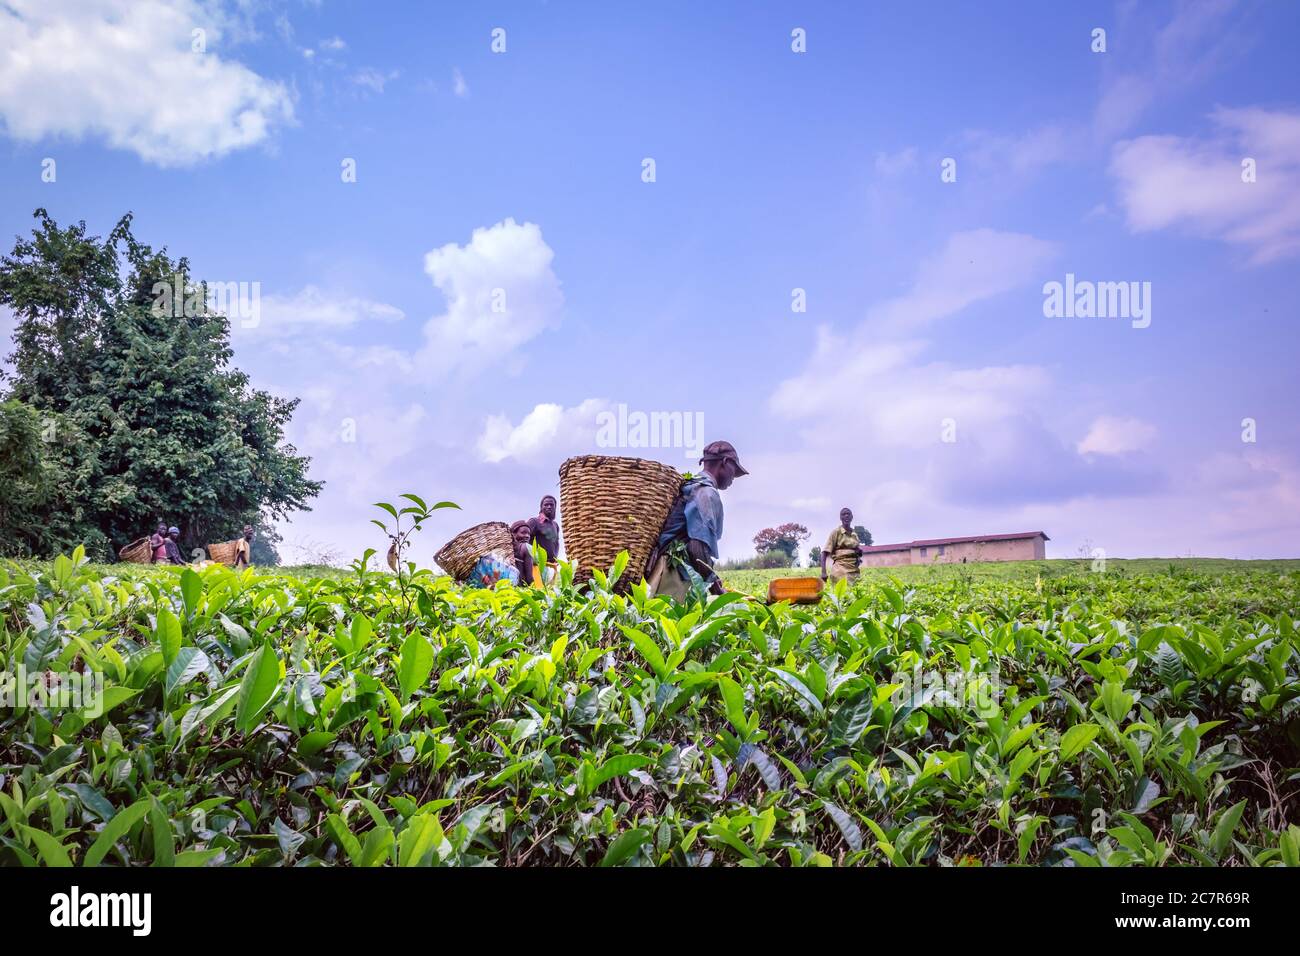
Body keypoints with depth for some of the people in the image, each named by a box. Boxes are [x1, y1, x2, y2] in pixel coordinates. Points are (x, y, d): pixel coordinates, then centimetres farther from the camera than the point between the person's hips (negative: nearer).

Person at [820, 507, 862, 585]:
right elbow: (825, 552, -5)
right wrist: (823, 572, -18)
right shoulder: (836, 532, 0)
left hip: (854, 570, 5)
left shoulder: (855, 534, 14)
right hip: (840, 569, -5)